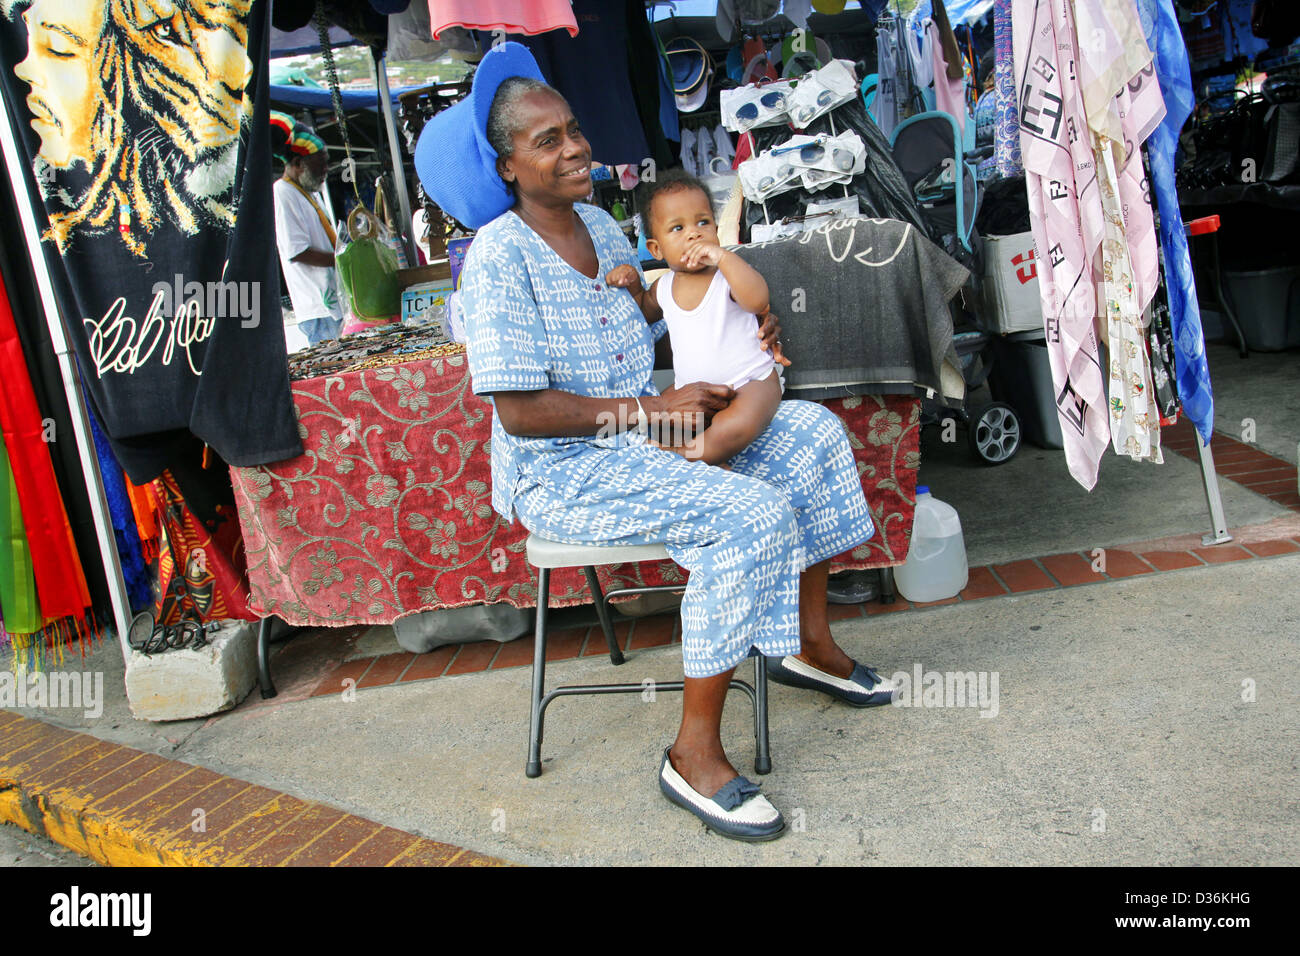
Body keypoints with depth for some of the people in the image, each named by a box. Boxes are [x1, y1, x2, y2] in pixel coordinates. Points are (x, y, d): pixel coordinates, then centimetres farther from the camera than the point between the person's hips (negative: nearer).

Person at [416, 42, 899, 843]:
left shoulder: (599, 225, 10)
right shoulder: (501, 258, -17)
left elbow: (650, 338, 20)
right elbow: (520, 412, -22)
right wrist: (650, 410, -21)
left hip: (635, 440, 9)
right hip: (561, 471, -9)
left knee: (810, 430, 4)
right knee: (751, 514, -29)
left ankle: (808, 641, 14)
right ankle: (694, 754, -17)